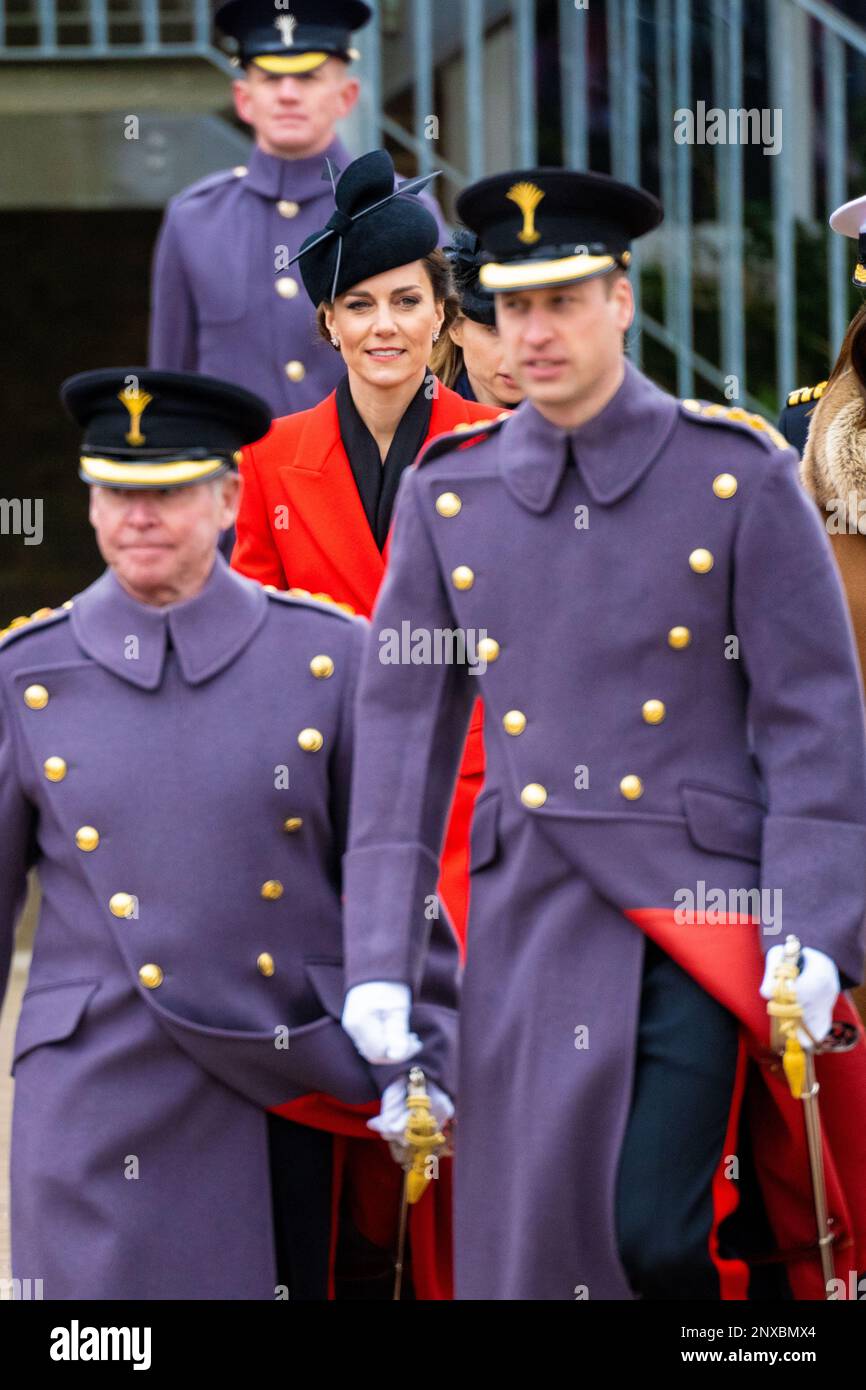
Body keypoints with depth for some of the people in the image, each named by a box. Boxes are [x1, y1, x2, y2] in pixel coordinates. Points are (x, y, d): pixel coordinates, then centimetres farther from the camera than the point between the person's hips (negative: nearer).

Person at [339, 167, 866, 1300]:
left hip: (699, 909, -4)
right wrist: (379, 962, 1)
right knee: (530, 1243, 4)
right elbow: (403, 733, 7)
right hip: (531, 922, 4)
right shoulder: (448, 494, 7)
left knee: (652, 1231, -17)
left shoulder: (738, 474, -2)